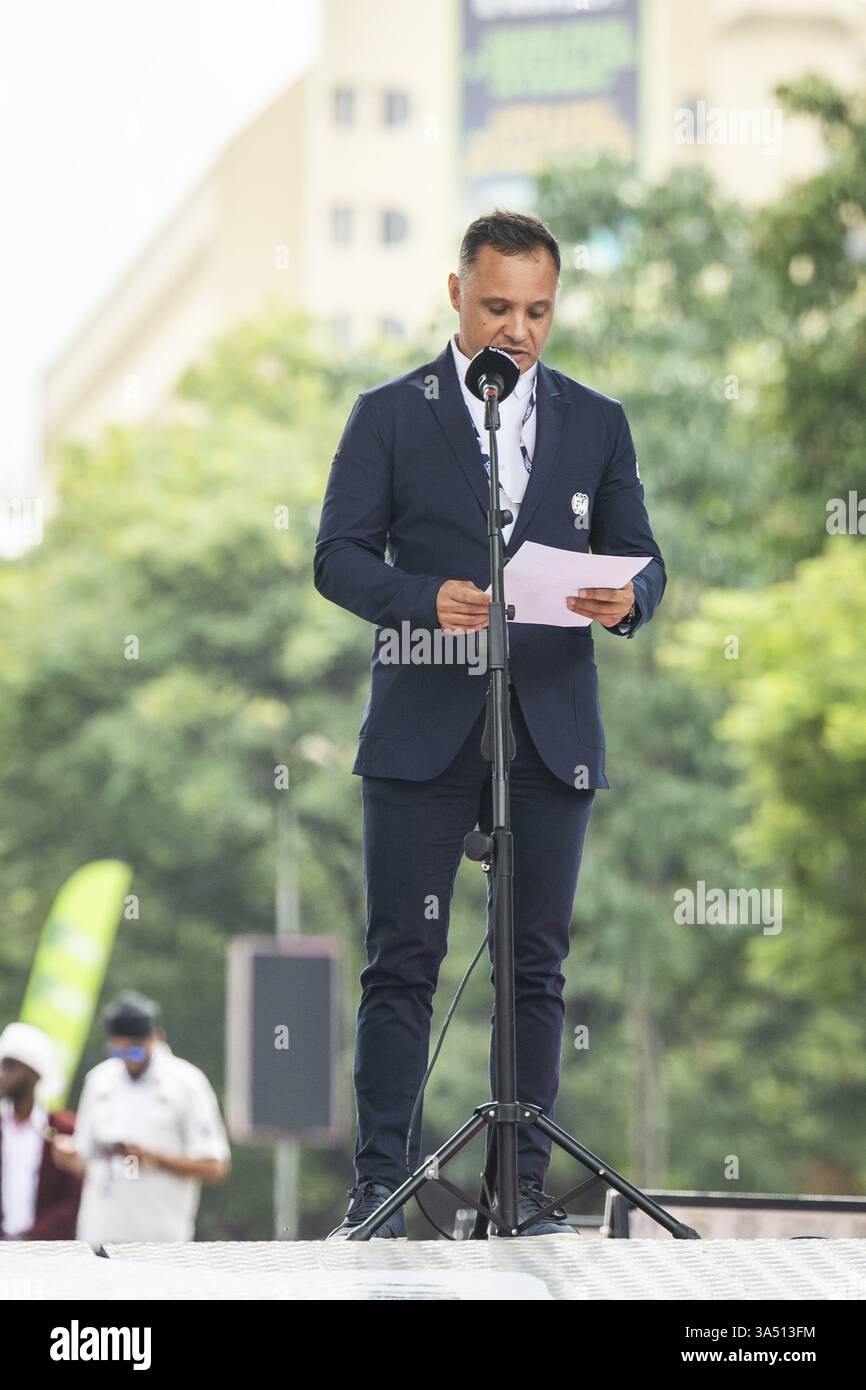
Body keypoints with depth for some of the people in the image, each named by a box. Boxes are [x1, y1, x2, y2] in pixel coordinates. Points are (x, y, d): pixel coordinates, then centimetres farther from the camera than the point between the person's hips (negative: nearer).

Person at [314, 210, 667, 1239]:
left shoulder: (596, 422, 13)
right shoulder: (390, 415, 6)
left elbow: (641, 558, 11)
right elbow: (338, 556, 0)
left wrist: (628, 600, -13)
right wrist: (424, 599, -18)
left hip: (551, 733, 2)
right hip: (424, 730, -2)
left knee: (535, 964, 2)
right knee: (402, 962, -3)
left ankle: (524, 1187, 6)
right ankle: (378, 1186, -2)